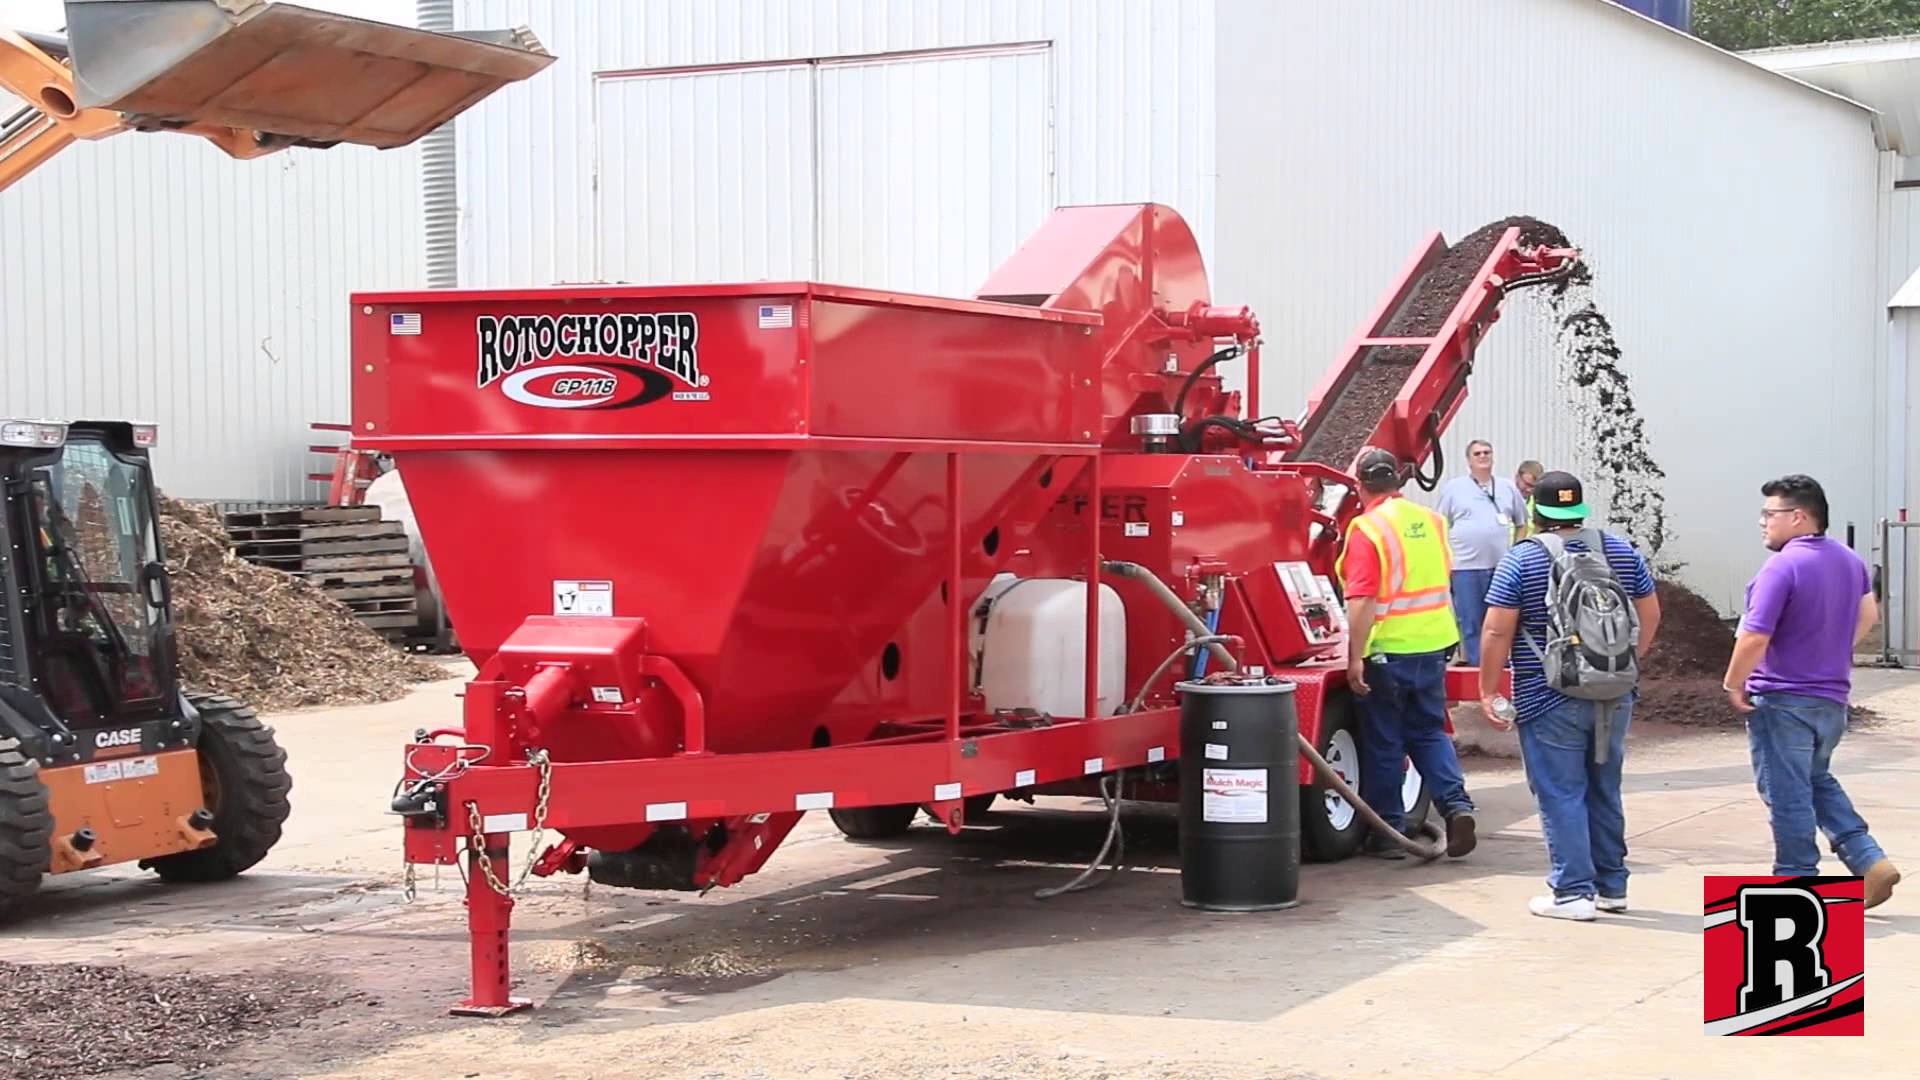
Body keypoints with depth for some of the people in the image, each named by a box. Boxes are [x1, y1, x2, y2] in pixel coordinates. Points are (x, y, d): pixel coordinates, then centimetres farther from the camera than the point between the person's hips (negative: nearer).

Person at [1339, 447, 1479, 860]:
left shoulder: (1366, 528, -16)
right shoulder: (1430, 520, 5)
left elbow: (1362, 600, -21)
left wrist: (1355, 658, -19)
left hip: (1387, 651, -6)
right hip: (1433, 644, 6)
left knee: (1383, 743, 5)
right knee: (1430, 731, 17)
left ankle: (1388, 831, 10)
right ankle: (1456, 804, 0)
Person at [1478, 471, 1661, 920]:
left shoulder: (1521, 560, -9)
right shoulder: (1621, 551, 6)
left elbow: (1497, 632, -11)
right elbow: (1650, 616, 12)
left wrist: (1488, 691, -3)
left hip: (1549, 701, -5)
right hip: (1614, 698, 5)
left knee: (1560, 796, 0)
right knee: (1605, 792, 16)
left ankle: (1573, 892, -1)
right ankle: (1612, 887, 23)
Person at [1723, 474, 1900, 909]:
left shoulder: (1782, 567, -20)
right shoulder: (1849, 560, 7)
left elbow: (1754, 637, -23)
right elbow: (1868, 615, 21)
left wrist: (1733, 685, -10)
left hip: (1782, 699, -9)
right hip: (1833, 697, 9)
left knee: (1786, 794, 2)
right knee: (1817, 781, 23)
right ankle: (1870, 861, 12)